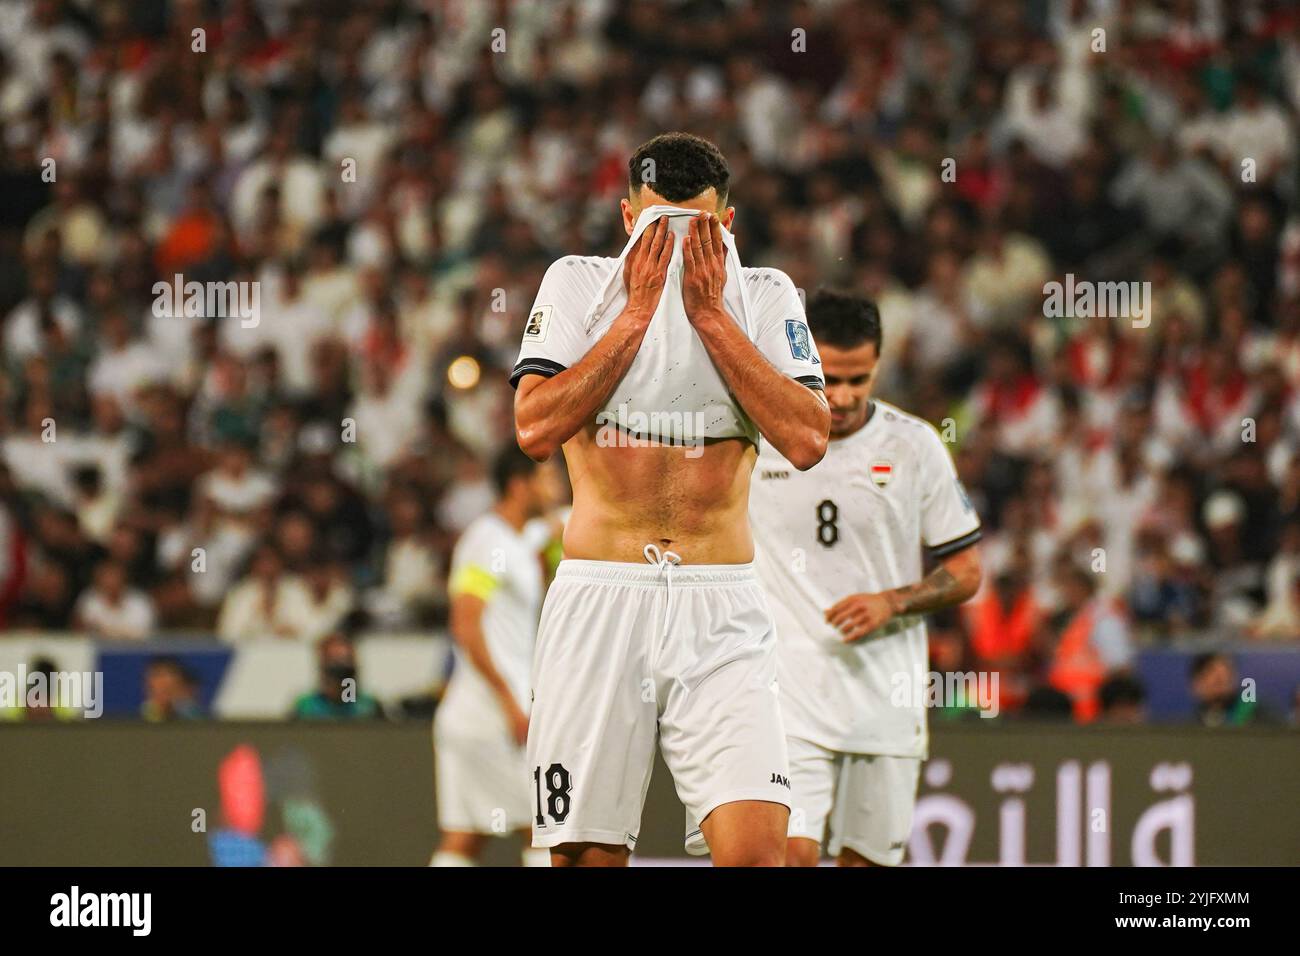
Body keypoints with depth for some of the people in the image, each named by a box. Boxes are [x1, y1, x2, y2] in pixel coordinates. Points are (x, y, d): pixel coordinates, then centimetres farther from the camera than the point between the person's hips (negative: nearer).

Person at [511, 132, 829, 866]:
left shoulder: (764, 296, 7)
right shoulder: (579, 283, 6)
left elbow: (807, 441, -7)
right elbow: (536, 428, -7)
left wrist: (709, 313, -7)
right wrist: (638, 312, -7)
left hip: (721, 611, 0)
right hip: (599, 595, 0)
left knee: (756, 850, -17)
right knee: (585, 854, 0)